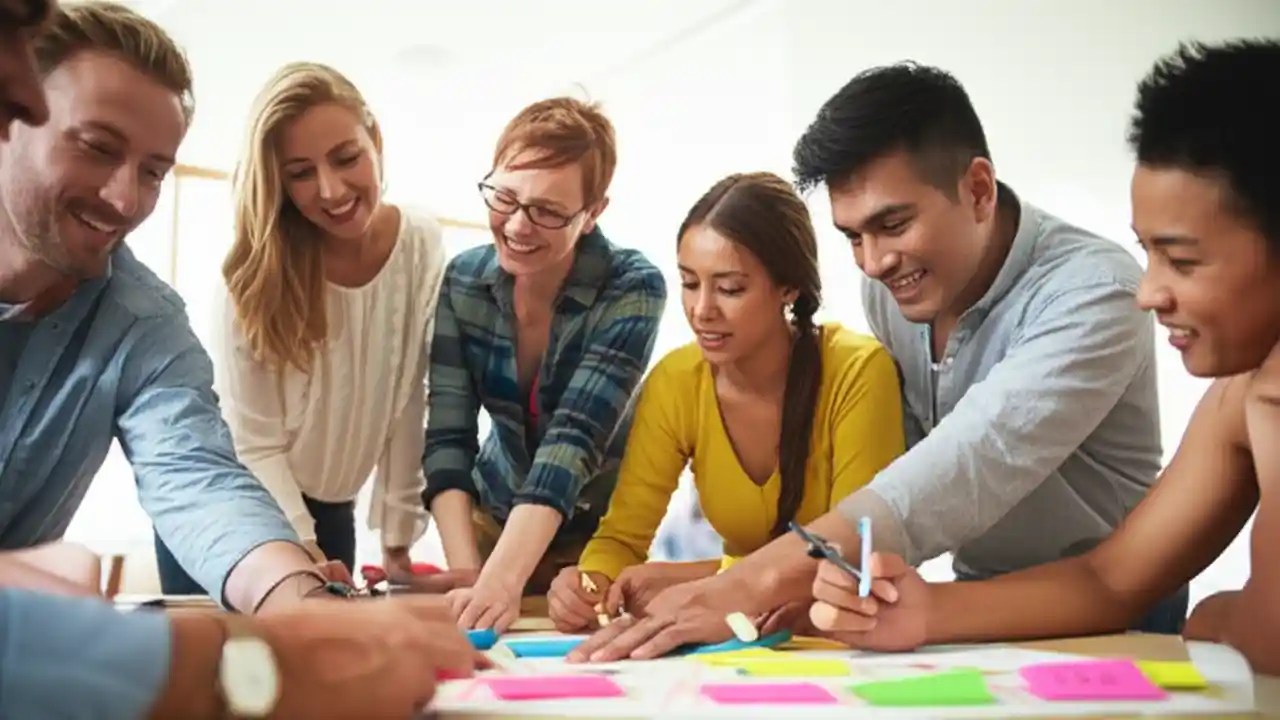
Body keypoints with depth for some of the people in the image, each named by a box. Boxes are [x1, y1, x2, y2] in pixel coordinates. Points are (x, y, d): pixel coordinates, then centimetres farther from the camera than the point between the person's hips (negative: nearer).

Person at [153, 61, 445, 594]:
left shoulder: (422, 249, -13)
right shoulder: (257, 270, -19)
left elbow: (408, 405, -9)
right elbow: (254, 443, -18)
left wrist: (398, 539, -7)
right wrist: (298, 553, -29)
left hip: (328, 509, 2)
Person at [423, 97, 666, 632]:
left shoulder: (632, 289, -23)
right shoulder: (463, 280, -13)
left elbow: (574, 439, -32)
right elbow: (447, 437, -17)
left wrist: (502, 579, -44)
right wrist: (466, 572, -30)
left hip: (600, 531, -2)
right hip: (494, 518, 3)